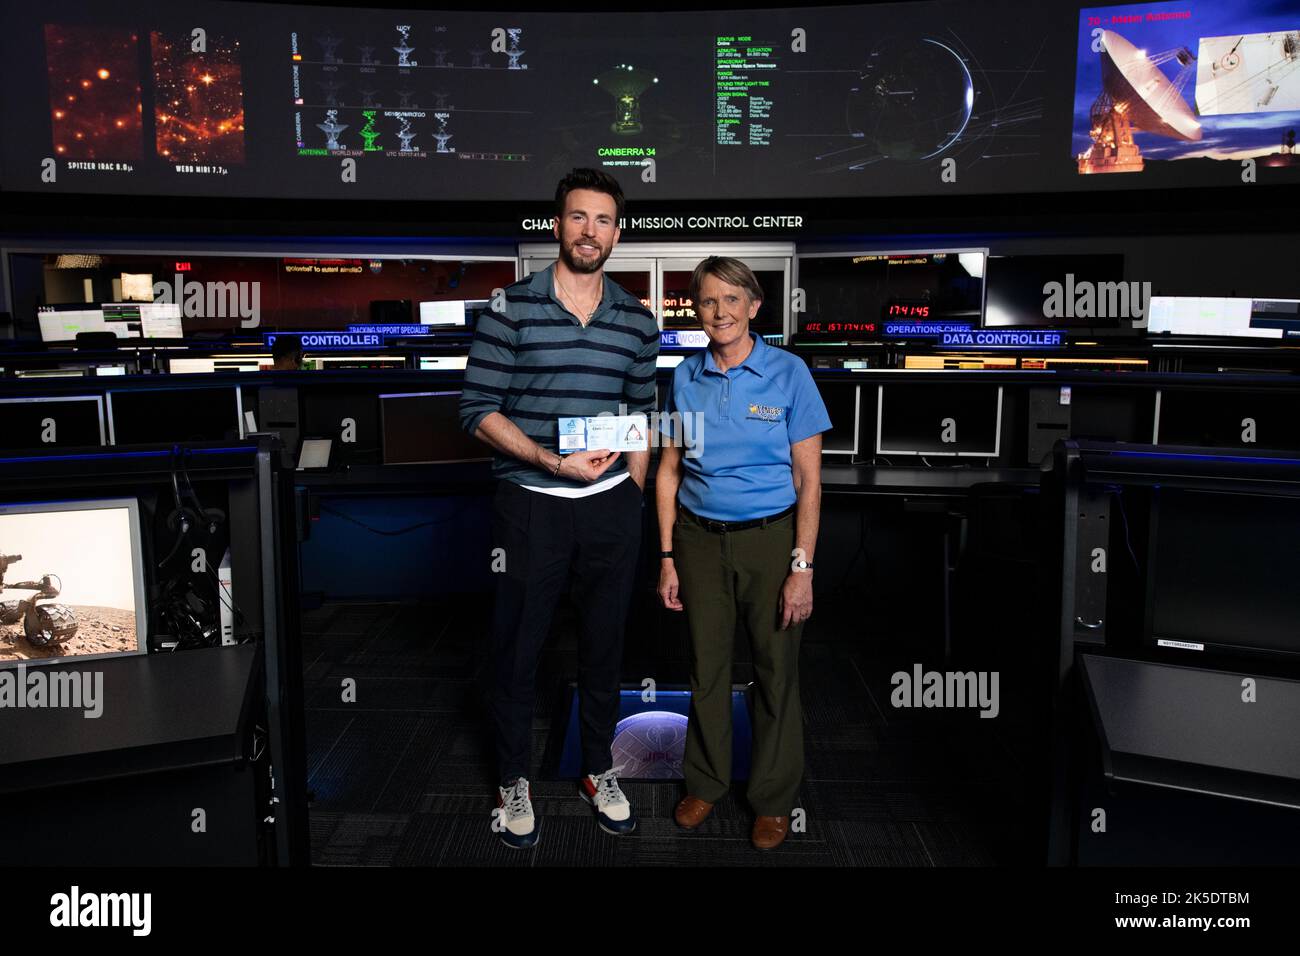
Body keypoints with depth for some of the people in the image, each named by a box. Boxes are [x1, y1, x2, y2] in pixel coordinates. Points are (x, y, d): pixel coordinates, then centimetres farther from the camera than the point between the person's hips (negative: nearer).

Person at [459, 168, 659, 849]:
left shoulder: (637, 321, 6)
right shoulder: (511, 309, -5)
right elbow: (478, 410, -8)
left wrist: (631, 496, 7)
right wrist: (553, 462, -18)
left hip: (613, 510, 3)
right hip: (530, 505, -3)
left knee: (604, 642, 14)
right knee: (517, 647, 8)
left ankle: (598, 770, 34)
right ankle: (513, 780, 28)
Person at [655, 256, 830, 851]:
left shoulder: (788, 373, -7)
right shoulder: (686, 378, 2)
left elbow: (809, 480, -7)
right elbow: (669, 472, 6)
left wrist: (802, 566, -12)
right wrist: (667, 558, 3)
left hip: (770, 538, -2)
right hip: (700, 539, 3)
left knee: (776, 669, 8)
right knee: (706, 666, 13)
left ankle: (774, 799, 28)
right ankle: (706, 783, 34)